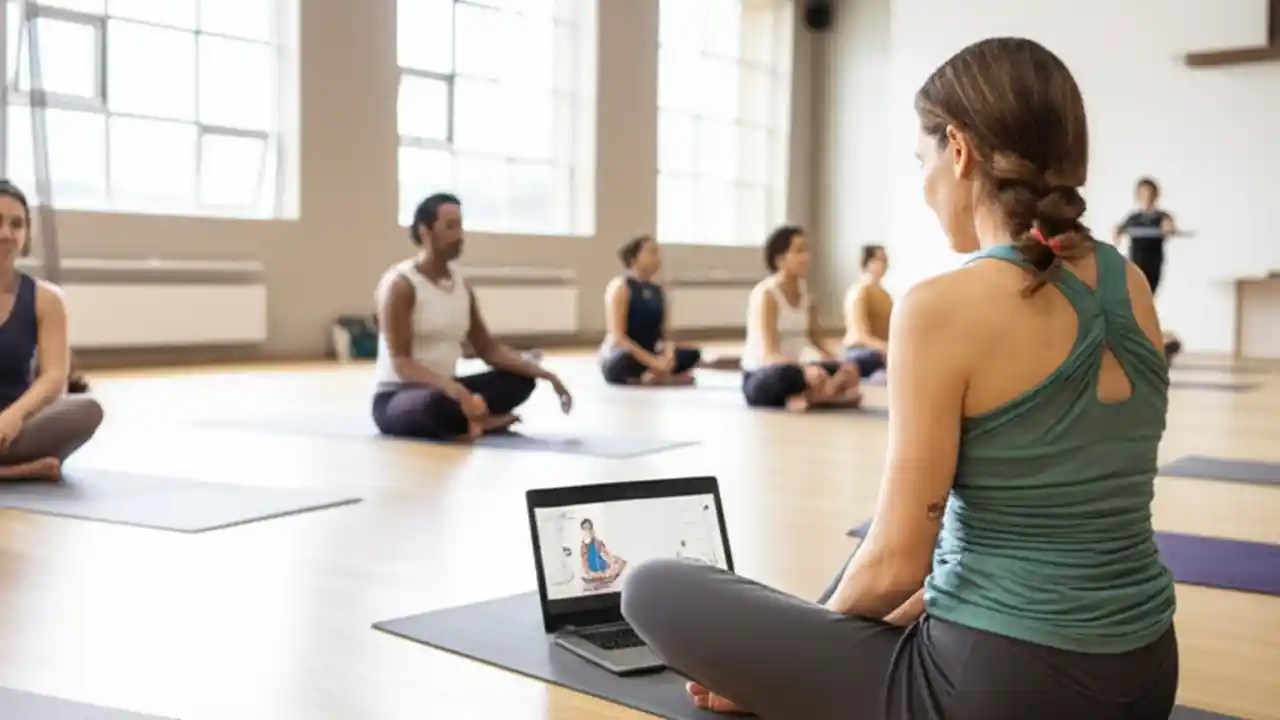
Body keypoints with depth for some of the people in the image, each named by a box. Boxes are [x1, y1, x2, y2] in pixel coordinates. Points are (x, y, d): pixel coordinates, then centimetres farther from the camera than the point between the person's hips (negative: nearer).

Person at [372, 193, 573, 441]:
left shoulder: (461, 285, 8)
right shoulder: (400, 284, -14)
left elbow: (488, 349, 10)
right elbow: (400, 362, -22)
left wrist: (543, 373, -3)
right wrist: (451, 387, -38)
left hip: (444, 388, 7)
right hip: (397, 397, -7)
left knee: (522, 379, -3)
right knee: (438, 402, -39)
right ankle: (479, 420, -11)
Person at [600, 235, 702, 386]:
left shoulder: (658, 291, 11)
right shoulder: (620, 286, -9)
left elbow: (666, 334, 9)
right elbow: (617, 338, -18)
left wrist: (668, 356, -16)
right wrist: (653, 361, -27)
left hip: (649, 356, 6)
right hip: (617, 361, -6)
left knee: (692, 354, -14)